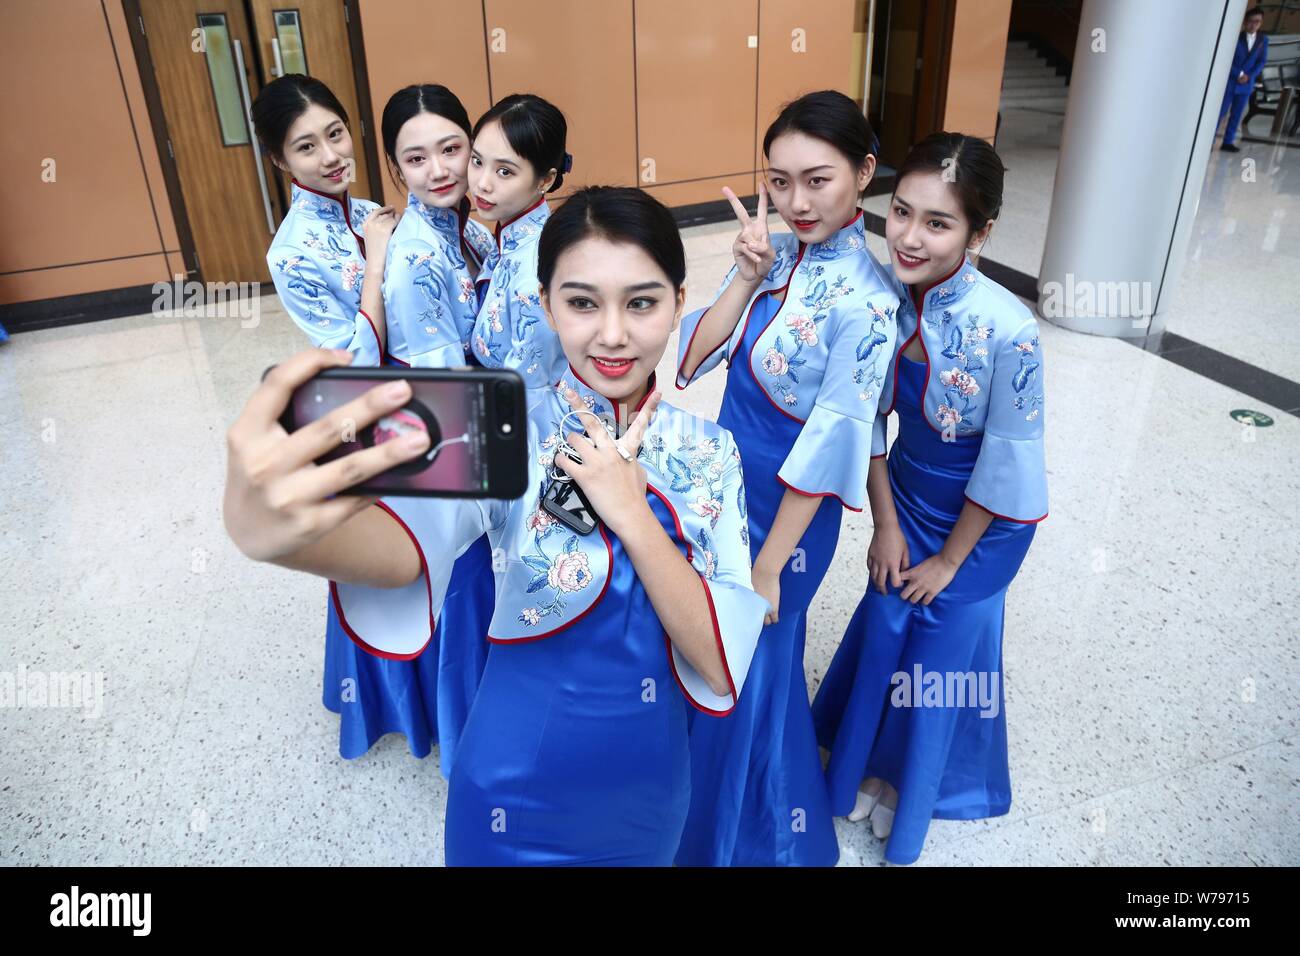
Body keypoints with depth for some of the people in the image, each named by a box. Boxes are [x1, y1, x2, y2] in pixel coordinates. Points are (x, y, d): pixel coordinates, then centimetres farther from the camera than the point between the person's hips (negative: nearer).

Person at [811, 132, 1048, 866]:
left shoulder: (1007, 331, -33)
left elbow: (1006, 466, -21)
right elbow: (869, 418, -6)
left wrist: (948, 560, -10)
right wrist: (885, 523, -3)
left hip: (983, 515, -4)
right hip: (908, 493, 4)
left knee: (943, 649, 11)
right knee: (883, 631, 15)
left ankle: (919, 789, 41)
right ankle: (878, 764, 45)